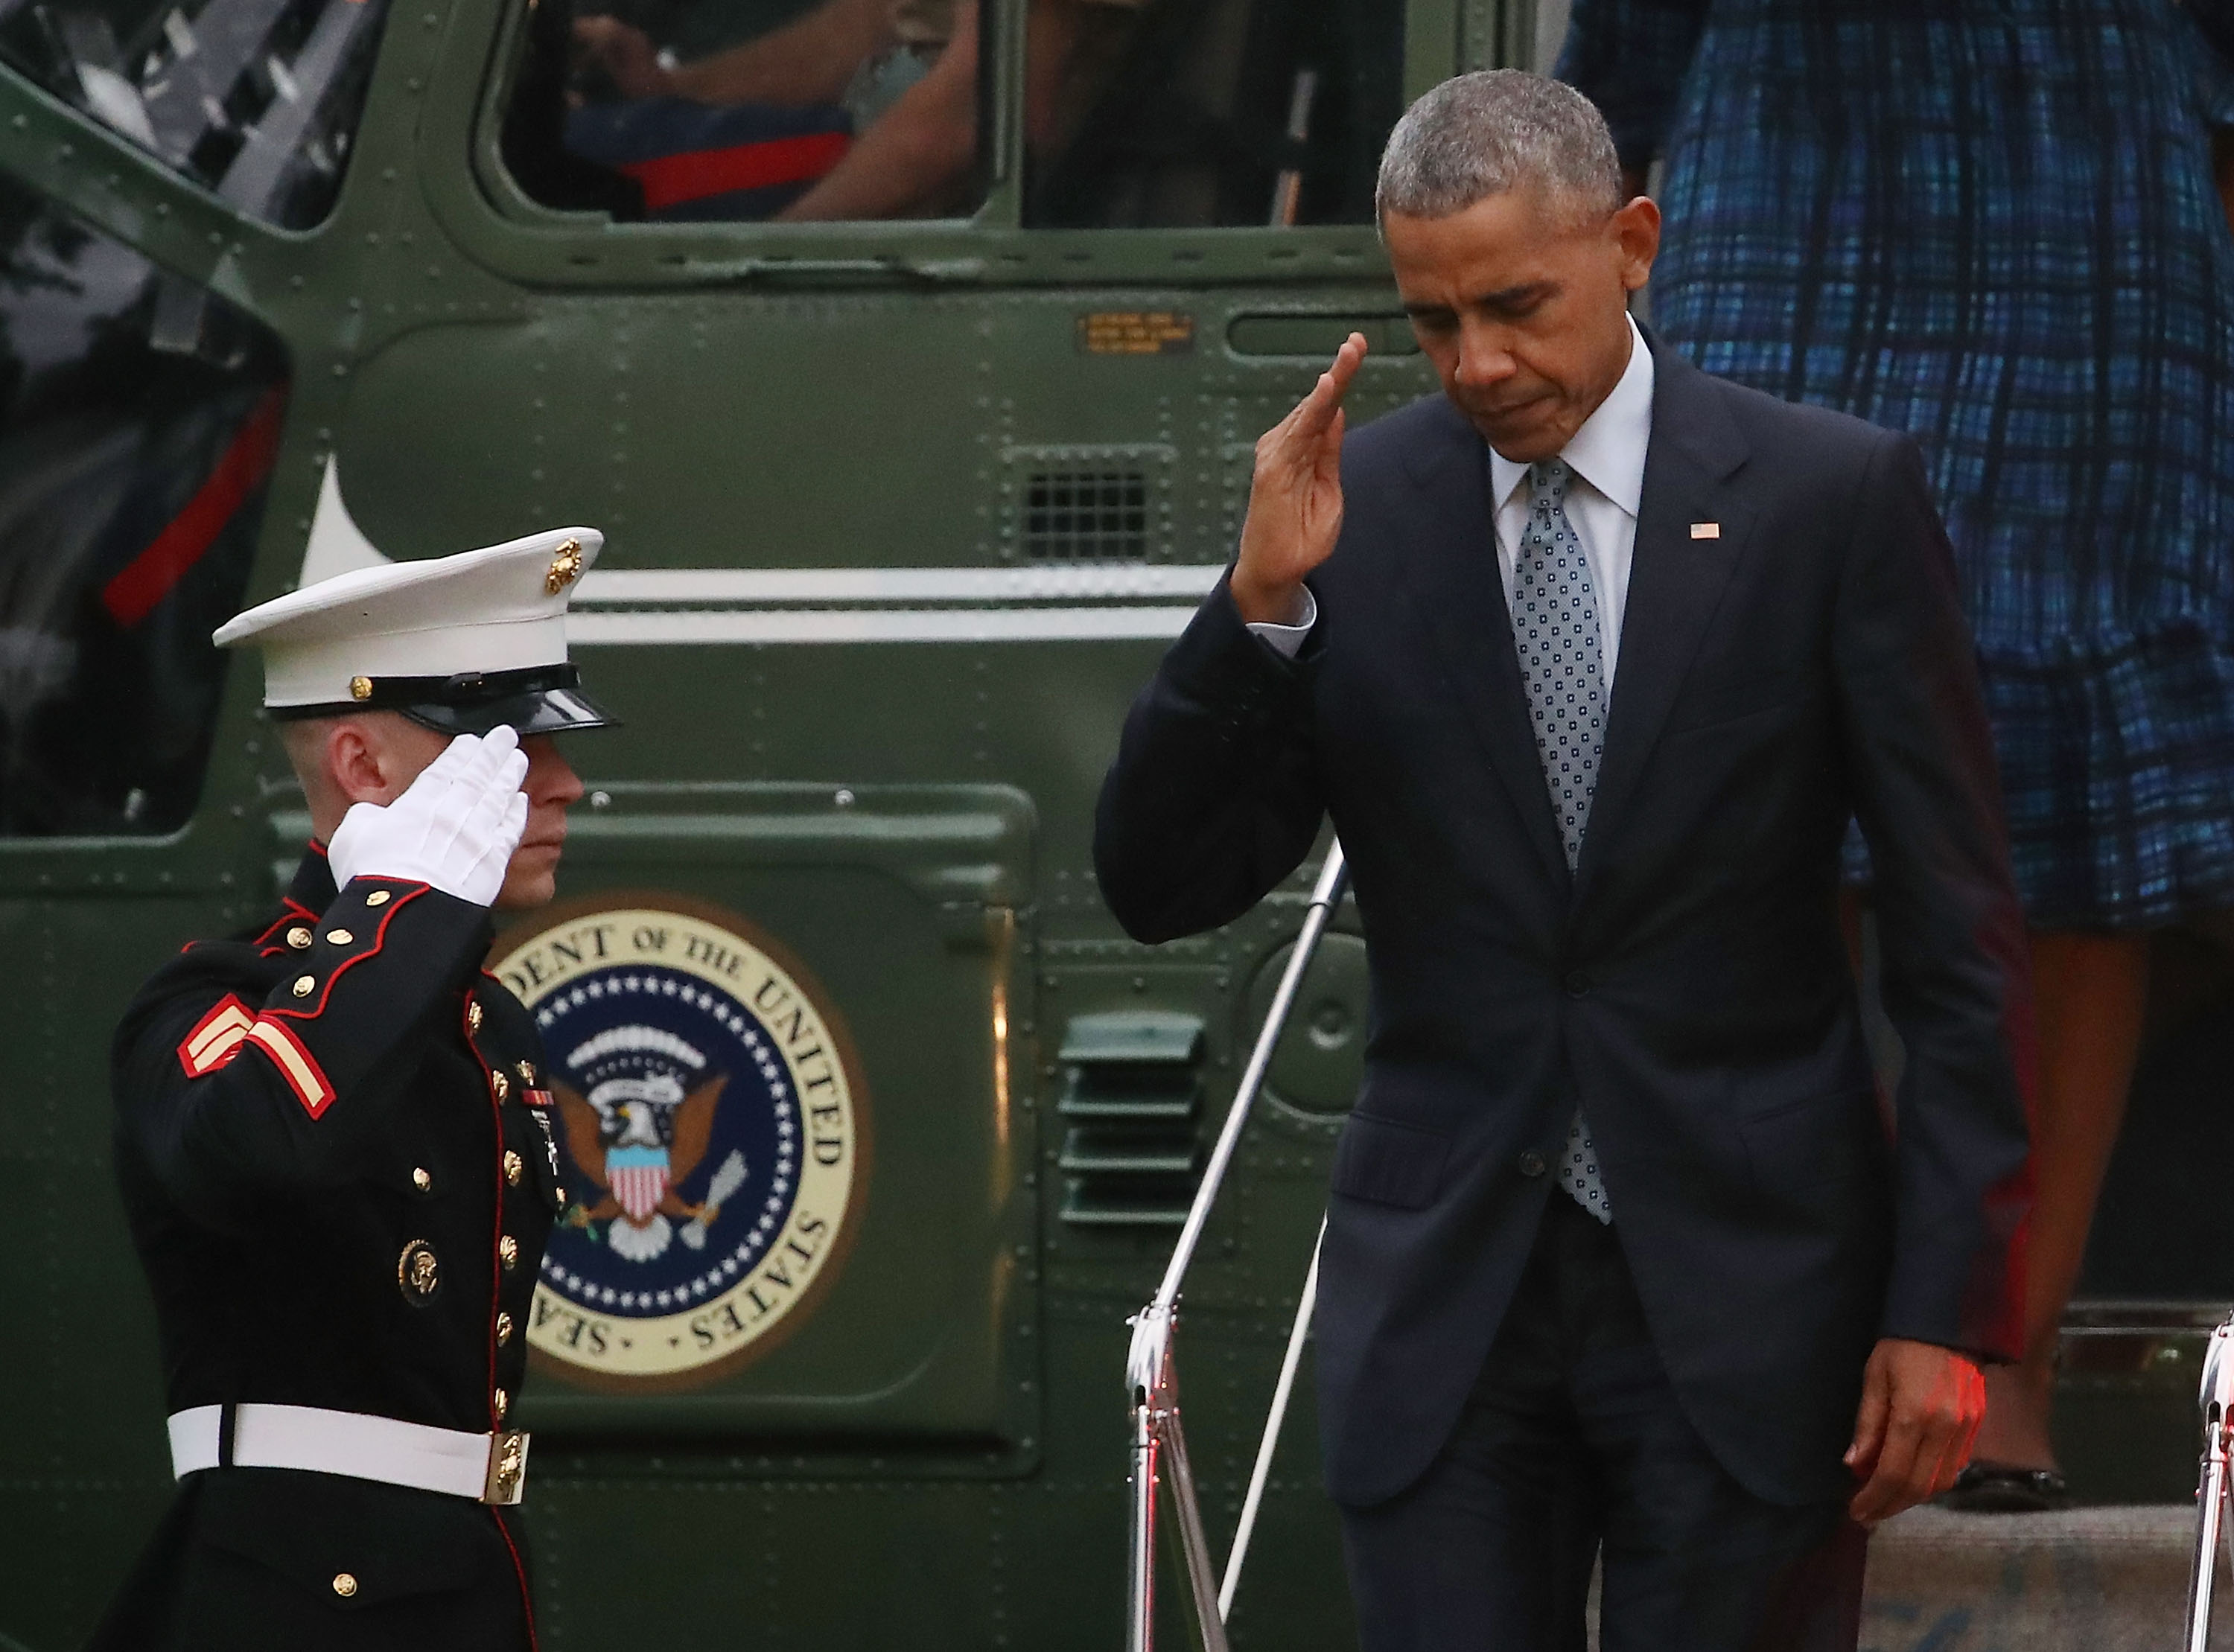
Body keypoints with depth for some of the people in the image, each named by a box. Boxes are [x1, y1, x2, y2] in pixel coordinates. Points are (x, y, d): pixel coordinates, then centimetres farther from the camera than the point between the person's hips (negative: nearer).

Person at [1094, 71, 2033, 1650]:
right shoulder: (1349, 512, 2)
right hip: (1447, 1296, 2)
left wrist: (1948, 1306, -7)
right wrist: (1263, 598, -16)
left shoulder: (1835, 497, -3)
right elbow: (1161, 887, -1)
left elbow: (1958, 937, -2)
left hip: (1742, 1285, -2)